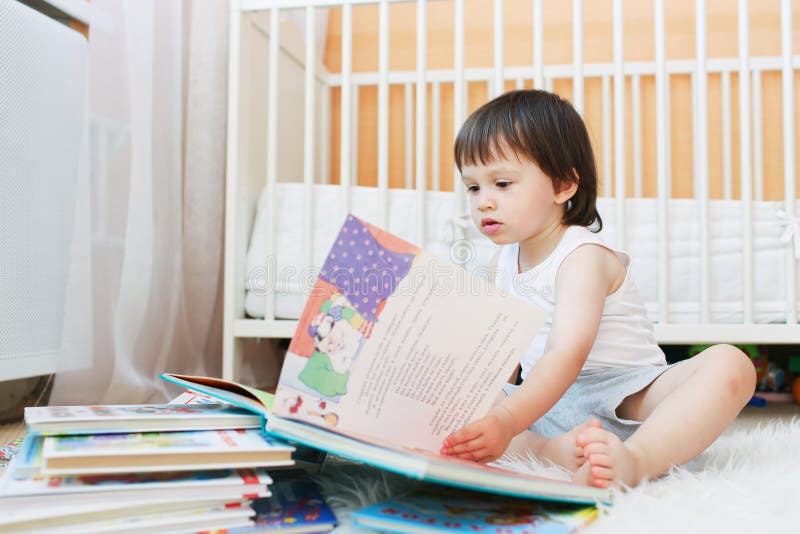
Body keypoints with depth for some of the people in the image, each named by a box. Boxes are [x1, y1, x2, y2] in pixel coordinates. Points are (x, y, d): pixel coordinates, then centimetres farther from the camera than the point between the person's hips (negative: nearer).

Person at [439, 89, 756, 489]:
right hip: (547, 402, 6)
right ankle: (555, 450, -37)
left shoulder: (583, 255, -14)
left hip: (626, 398, -5)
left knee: (728, 364, -30)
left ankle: (635, 459, -52)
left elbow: (567, 357, -30)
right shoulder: (507, 259, 9)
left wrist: (505, 423, -44)